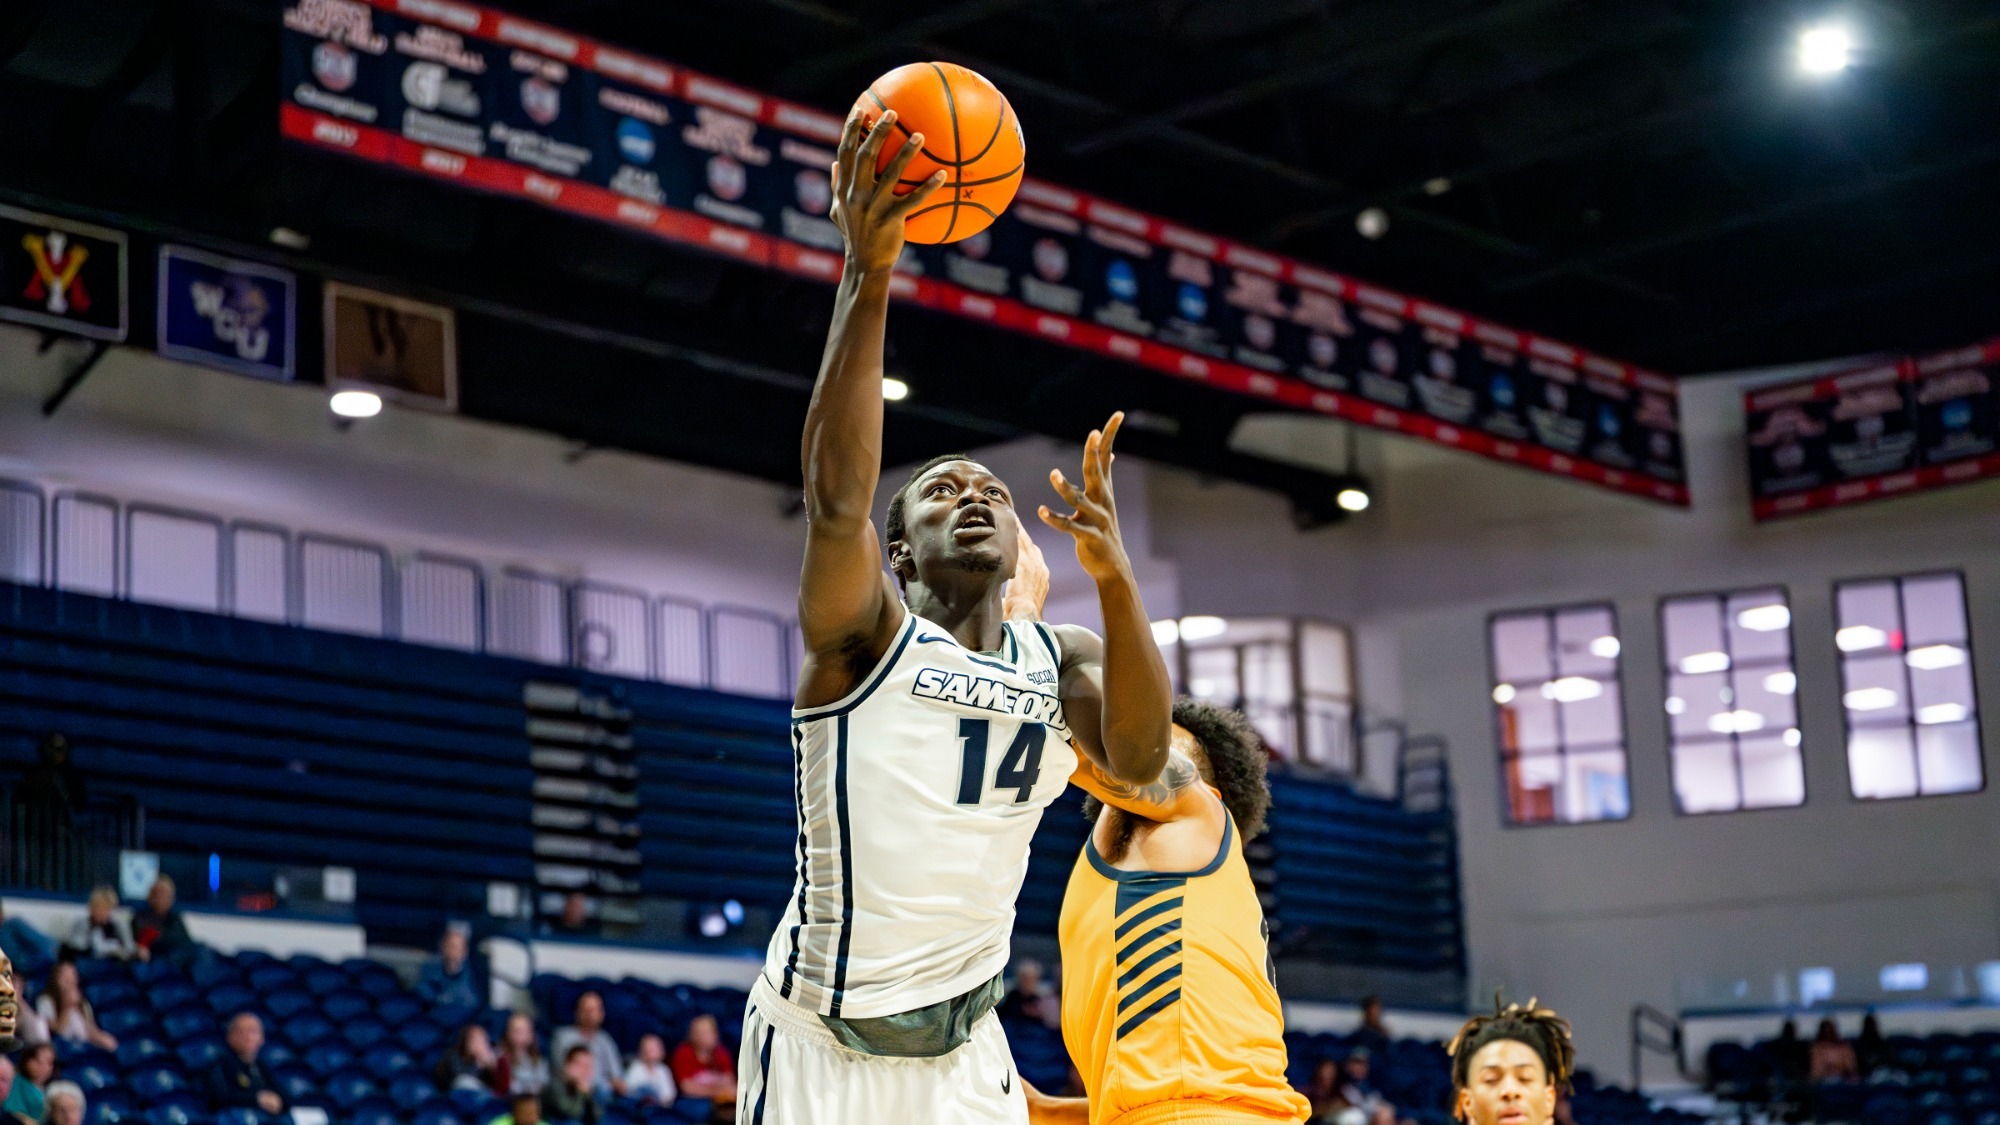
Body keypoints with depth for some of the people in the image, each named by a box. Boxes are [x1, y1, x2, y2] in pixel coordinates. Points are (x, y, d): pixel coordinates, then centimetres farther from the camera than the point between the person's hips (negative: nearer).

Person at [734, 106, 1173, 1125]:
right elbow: (835, 496, -27)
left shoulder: (1062, 660, 6)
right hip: (819, 1043, -4)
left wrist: (1115, 580, -32)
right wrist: (867, 279, -35)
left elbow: (1138, 759, -16)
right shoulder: (866, 630, -6)